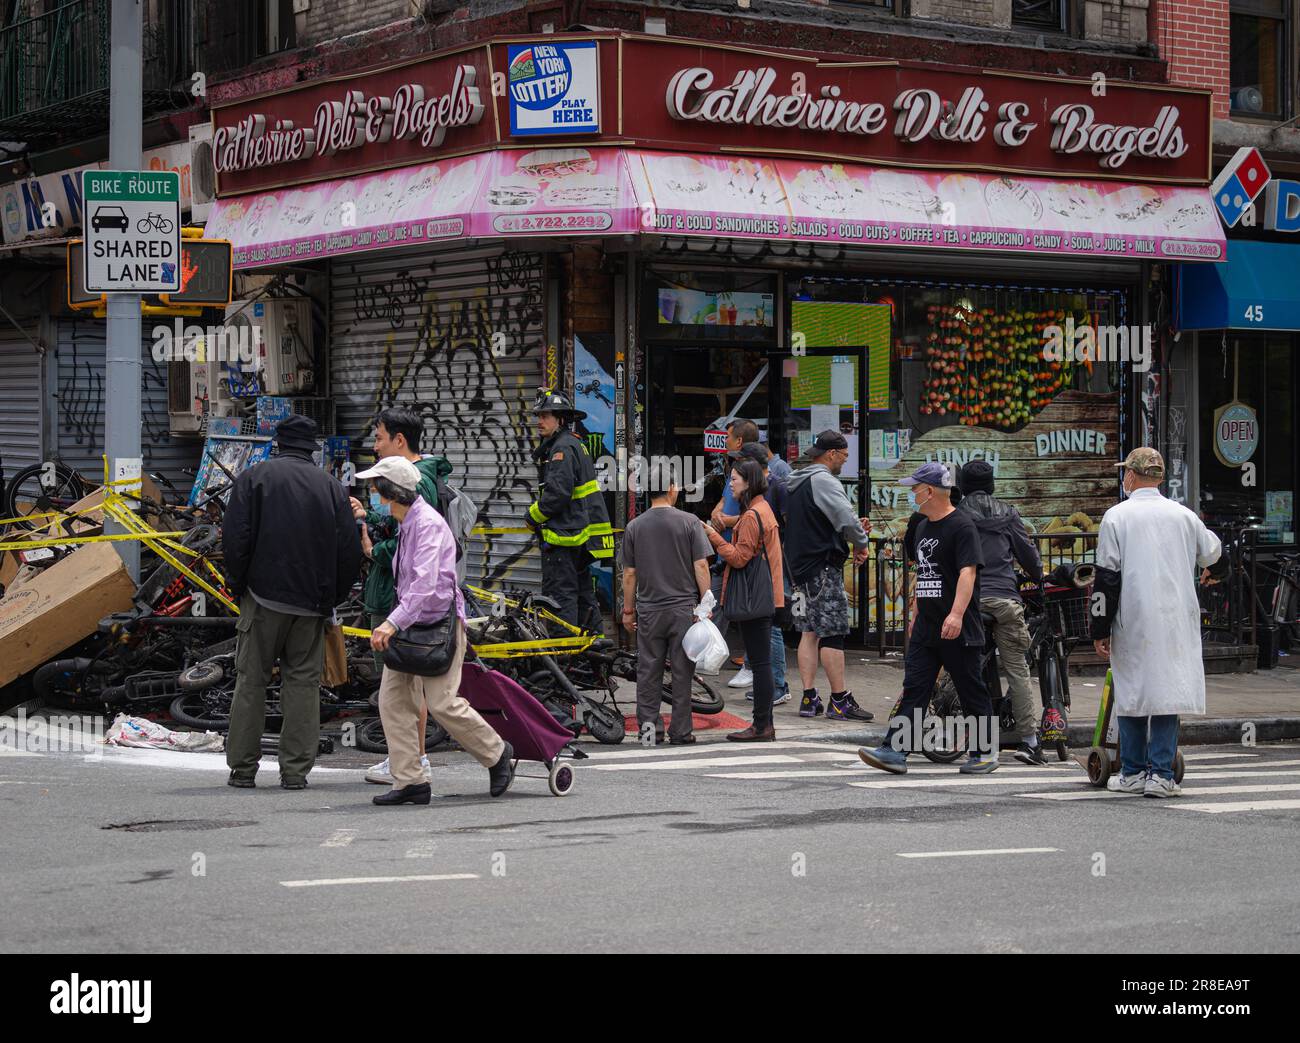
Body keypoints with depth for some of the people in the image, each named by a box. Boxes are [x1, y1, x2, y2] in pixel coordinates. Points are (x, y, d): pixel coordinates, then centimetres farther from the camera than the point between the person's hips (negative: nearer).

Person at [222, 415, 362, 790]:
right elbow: (351, 551, 4)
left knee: (252, 679, 6)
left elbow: (235, 538, -8)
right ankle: (296, 769, 3)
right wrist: (332, 597, 14)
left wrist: (237, 585, 5)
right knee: (303, 681, 6)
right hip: (312, 603, 2)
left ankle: (242, 767, 6)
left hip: (264, 596, -2)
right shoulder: (331, 487, 7)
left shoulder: (254, 478, -1)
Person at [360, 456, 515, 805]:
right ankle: (409, 781, 1)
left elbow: (425, 583, -29)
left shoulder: (428, 523, -17)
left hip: (439, 621, -9)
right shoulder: (406, 523, 14)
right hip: (411, 623, 9)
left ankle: (497, 754, 11)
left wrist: (393, 623, -35)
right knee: (393, 700, 0)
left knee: (442, 703, -11)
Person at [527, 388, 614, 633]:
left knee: (560, 591, -10)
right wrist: (539, 511, 16)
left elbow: (558, 492, -23)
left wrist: (534, 515, -10)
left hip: (563, 534, -11)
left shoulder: (562, 448, -15)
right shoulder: (574, 444, 18)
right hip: (579, 532, 11)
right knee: (582, 590, 15)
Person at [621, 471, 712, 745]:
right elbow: (701, 566, -7)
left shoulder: (634, 527, 2)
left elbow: (629, 573, 5)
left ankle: (648, 726, 8)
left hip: (648, 610, 2)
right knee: (682, 671, 3)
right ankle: (680, 731, 5)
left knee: (648, 671, 8)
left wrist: (628, 610, 13)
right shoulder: (689, 522, -5)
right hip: (683, 608, -2)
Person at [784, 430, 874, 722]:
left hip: (801, 566, 9)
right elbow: (847, 519, -23)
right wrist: (861, 542, -4)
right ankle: (840, 701, -5)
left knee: (809, 632, 10)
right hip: (824, 567, -9)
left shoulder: (796, 484, 18)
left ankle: (809, 698, 9)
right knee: (832, 633, -6)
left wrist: (855, 529, 14)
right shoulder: (823, 481, -14)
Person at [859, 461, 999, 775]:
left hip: (958, 631, -8)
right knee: (913, 689, 1)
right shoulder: (923, 528, 16)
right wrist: (915, 616, 27)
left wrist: (956, 614, -33)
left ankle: (985, 753, 13)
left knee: (971, 691, 2)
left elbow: (967, 572, -23)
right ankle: (895, 751, -4)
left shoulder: (962, 525, -12)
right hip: (925, 628, 8)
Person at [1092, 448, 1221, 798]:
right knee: (1167, 690, 1)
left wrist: (1101, 630, -1)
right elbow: (1211, 554, 24)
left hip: (1133, 623, -2)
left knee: (1132, 691, 8)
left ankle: (1133, 772, 14)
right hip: (1176, 621, 2)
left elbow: (1107, 578, -5)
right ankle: (1161, 775, -3)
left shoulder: (1117, 516, -3)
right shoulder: (1183, 515, 5)